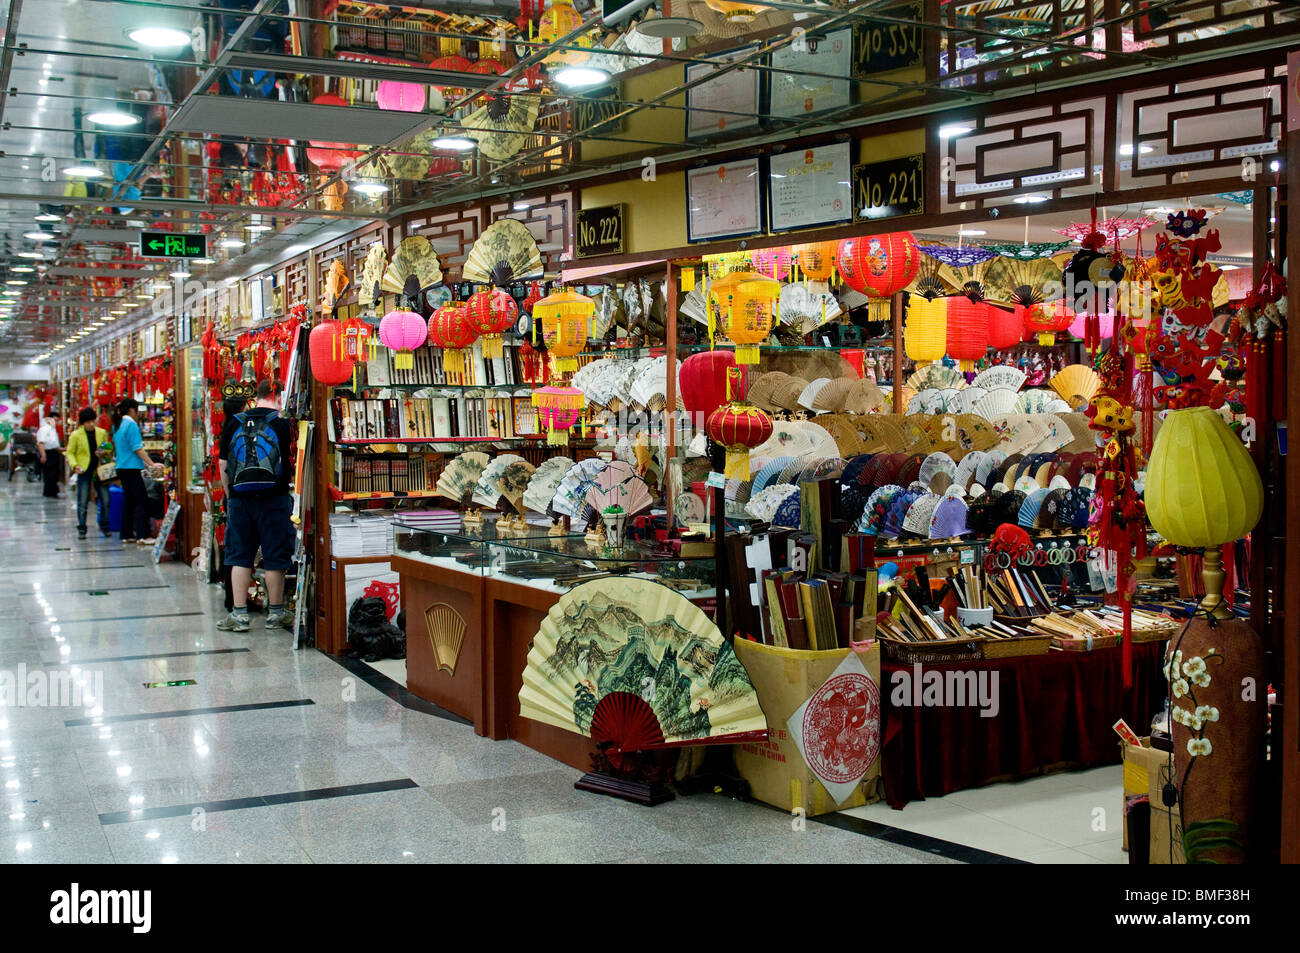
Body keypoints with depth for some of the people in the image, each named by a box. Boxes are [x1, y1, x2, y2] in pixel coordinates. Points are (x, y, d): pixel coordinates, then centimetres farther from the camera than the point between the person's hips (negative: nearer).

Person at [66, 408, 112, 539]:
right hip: (84, 471, -2)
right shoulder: (76, 435, -1)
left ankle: (104, 527, 15)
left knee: (105, 500, -1)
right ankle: (81, 529, 10)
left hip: (100, 470, 2)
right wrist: (74, 465, -13)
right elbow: (70, 453, 3)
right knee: (82, 502, 0)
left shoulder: (102, 433, 6)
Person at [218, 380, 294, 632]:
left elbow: (223, 464, 8)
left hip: (240, 498, 3)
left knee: (240, 556, 9)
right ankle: (275, 613, 14)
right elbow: (291, 463, -3)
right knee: (274, 557, 6)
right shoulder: (282, 425, -5)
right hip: (273, 498, -3)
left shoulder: (234, 424, 6)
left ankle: (239, 614, 8)